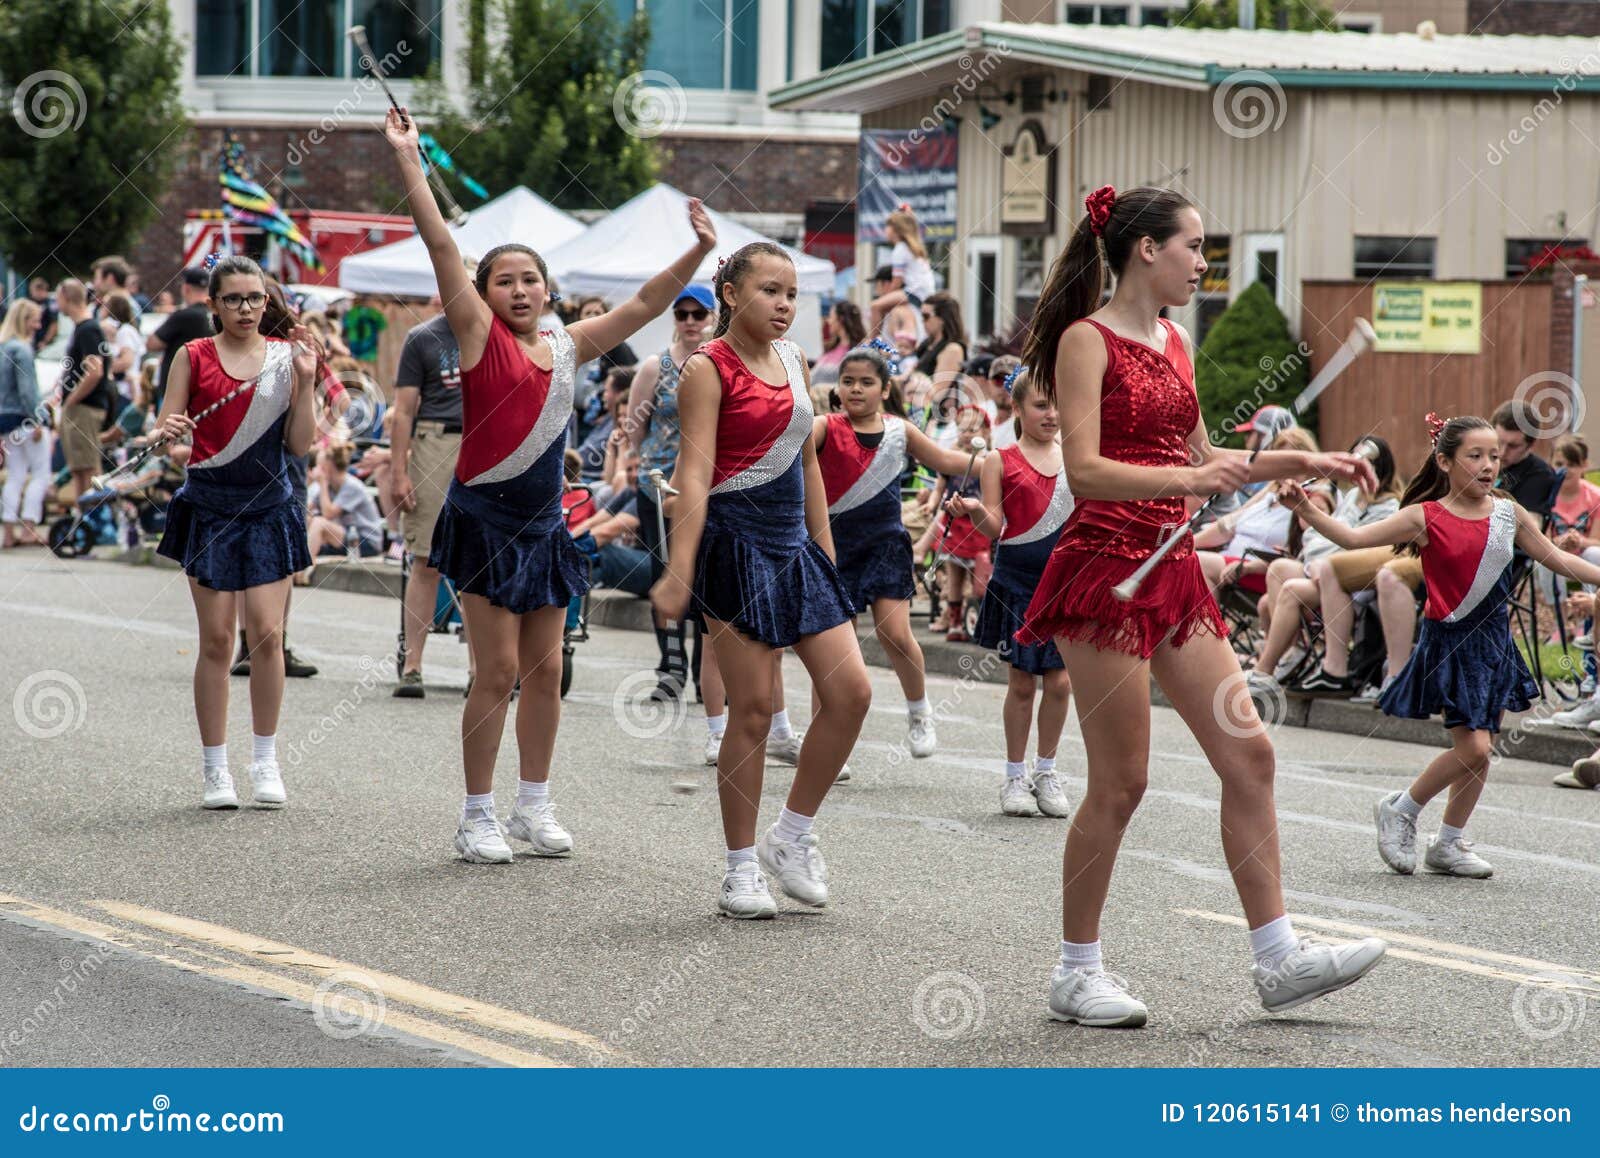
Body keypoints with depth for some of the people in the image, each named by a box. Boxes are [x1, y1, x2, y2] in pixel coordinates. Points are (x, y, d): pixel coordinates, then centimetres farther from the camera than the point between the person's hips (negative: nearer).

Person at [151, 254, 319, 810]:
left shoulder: (286, 356, 4)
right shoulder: (193, 357, 1)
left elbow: (300, 445, 1)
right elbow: (164, 429, 1)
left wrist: (305, 381, -10)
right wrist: (168, 431, -22)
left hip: (269, 508, 1)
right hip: (210, 507, -1)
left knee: (268, 633, -5)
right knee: (216, 638, 0)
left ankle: (265, 759, 10)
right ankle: (214, 768, 9)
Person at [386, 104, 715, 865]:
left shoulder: (569, 346, 9)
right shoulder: (479, 336, -5)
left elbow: (644, 304, 10)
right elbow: (440, 243, -11)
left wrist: (698, 252, 0)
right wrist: (408, 160, -16)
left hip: (544, 524, 5)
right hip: (484, 518, -5)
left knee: (545, 670, 8)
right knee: (498, 670, -6)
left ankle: (533, 807, 18)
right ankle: (477, 816, 3)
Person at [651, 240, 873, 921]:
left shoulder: (792, 361, 13)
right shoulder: (708, 368, -8)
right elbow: (694, 474, -16)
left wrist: (826, 553, 18)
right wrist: (680, 570, -23)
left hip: (794, 544, 7)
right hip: (735, 539, -7)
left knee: (851, 691, -1)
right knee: (753, 709, -5)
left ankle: (791, 836, 14)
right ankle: (741, 868, 5)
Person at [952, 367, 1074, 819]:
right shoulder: (1001, 462, -1)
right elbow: (994, 526, -5)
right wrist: (974, 510, -25)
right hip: (1017, 580, -2)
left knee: (1060, 681, 0)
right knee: (1022, 681, 3)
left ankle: (1045, 772, 16)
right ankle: (1015, 777, 14)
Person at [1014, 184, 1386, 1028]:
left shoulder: (1175, 343, 14)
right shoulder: (1087, 340, -9)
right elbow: (1084, 470, -19)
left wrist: (1304, 462, 17)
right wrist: (1187, 480, -29)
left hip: (1172, 571, 8)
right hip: (1103, 570, -8)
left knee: (1248, 754, 2)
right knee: (1120, 782, -4)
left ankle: (1277, 957, 5)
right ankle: (1076, 973, 7)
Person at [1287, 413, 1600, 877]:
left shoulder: (1509, 514, 4)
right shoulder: (1426, 518, -9)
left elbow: (1556, 559, 13)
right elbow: (1353, 538, -14)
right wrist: (1305, 509, -26)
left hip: (1493, 638, 5)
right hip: (1448, 641, -5)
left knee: (1480, 749, 8)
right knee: (1473, 747, -13)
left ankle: (1449, 844, 23)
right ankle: (1400, 810, 9)